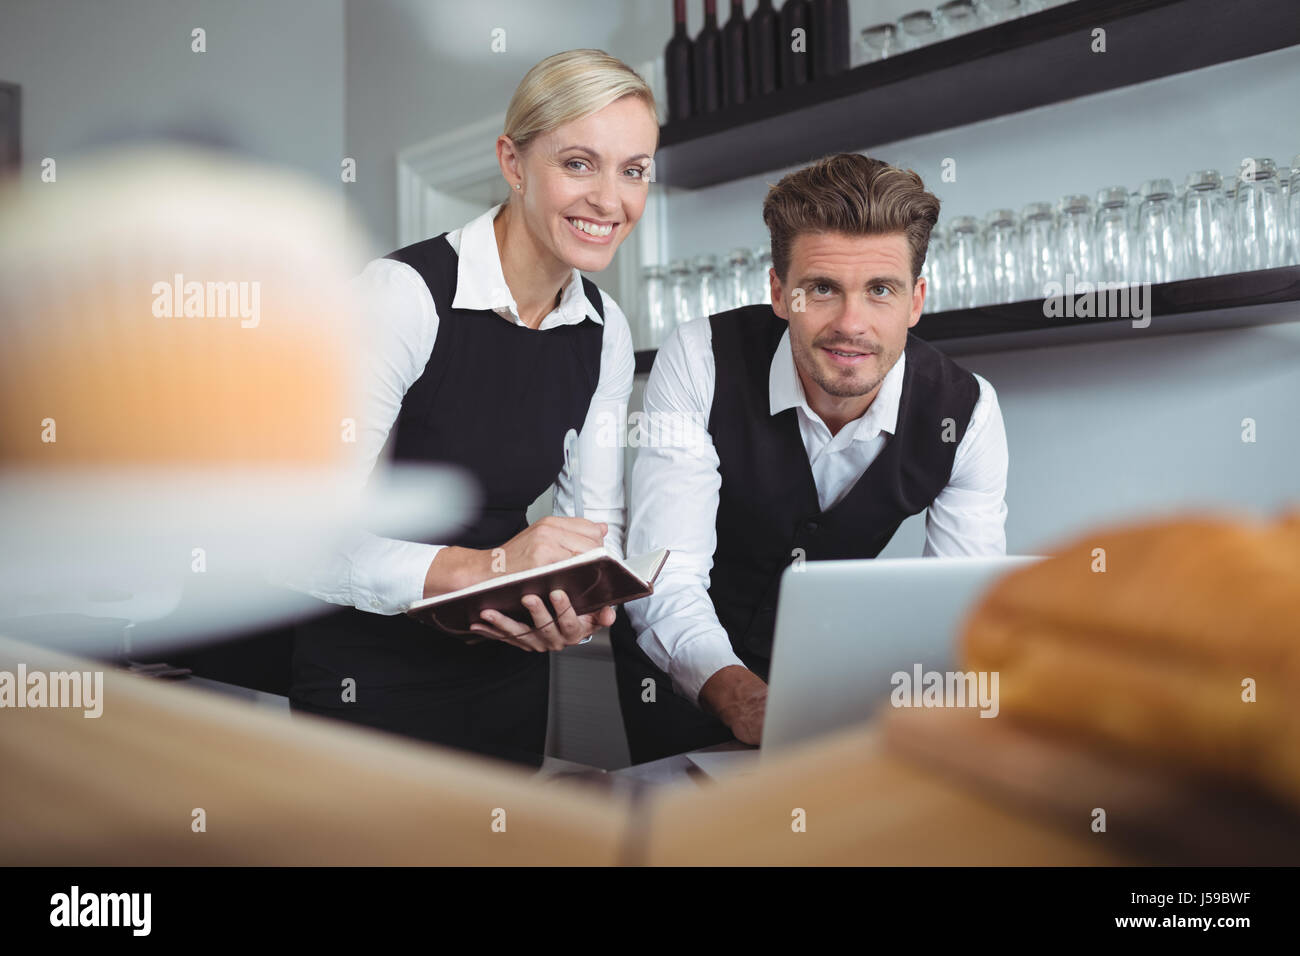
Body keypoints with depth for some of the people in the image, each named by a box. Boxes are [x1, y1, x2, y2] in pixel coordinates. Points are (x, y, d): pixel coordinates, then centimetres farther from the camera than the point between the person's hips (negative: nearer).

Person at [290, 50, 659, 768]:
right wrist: (481, 567, -37)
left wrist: (582, 606, -17)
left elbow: (596, 520, 4)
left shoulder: (607, 332, -1)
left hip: (511, 676, 6)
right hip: (369, 677, -6)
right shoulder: (399, 294, -21)